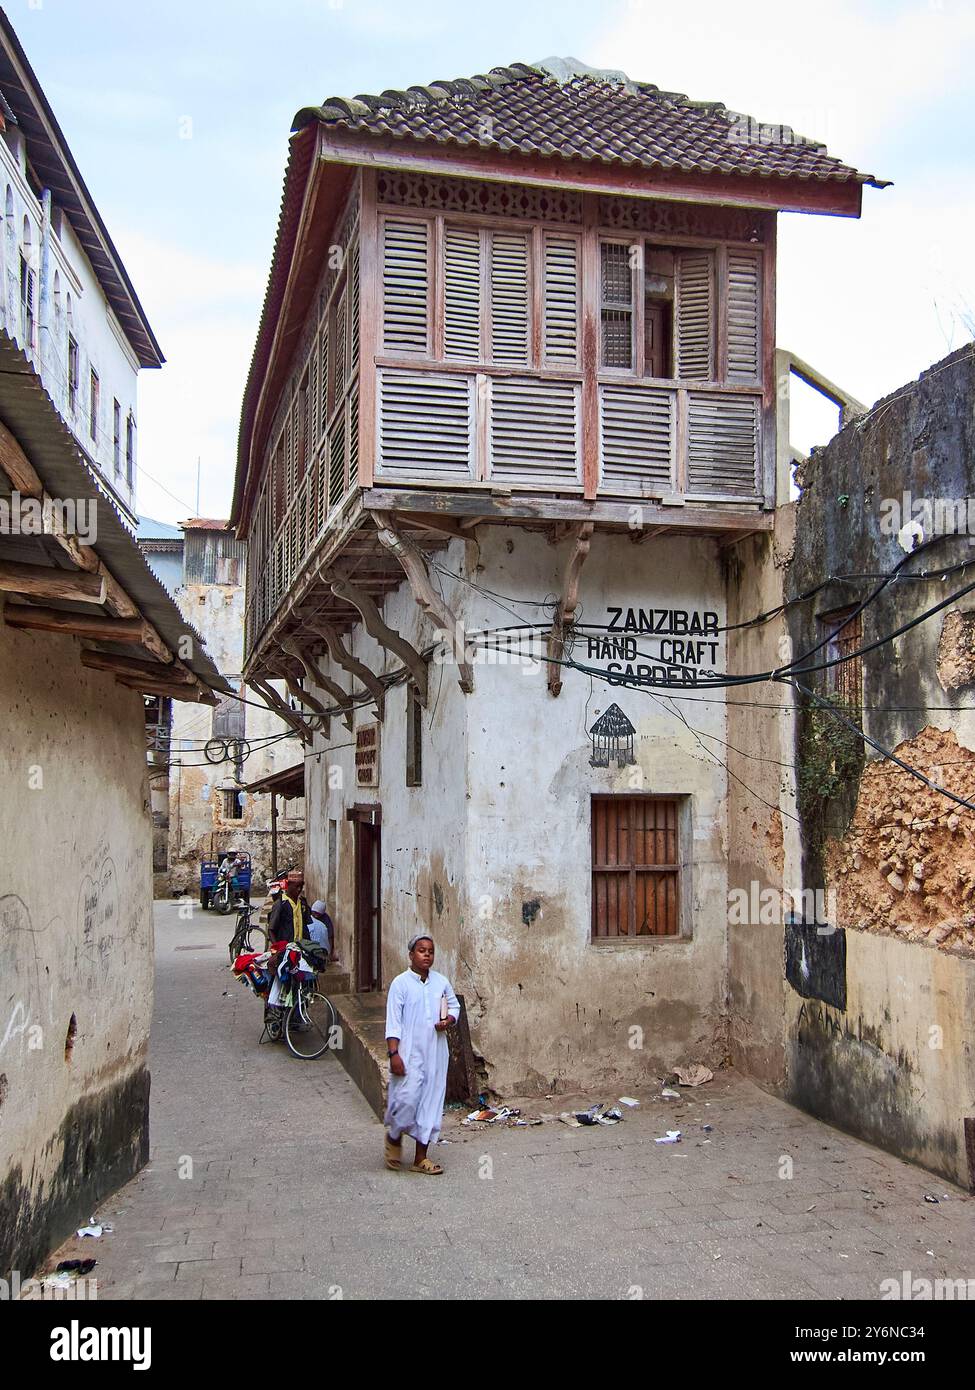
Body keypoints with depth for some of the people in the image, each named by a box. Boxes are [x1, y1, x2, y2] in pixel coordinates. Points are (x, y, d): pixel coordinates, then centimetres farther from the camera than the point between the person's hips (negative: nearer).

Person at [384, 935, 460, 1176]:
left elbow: (454, 1006, 20)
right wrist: (394, 1053, -15)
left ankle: (421, 1158, 17)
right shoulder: (401, 983, -6)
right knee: (407, 1098, -9)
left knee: (431, 1101, 6)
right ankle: (394, 1137, 23)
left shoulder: (441, 982, 7)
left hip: (435, 1052, 5)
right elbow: (393, 1021, -8)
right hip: (409, 1054, -4)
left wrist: (449, 1020, -3)